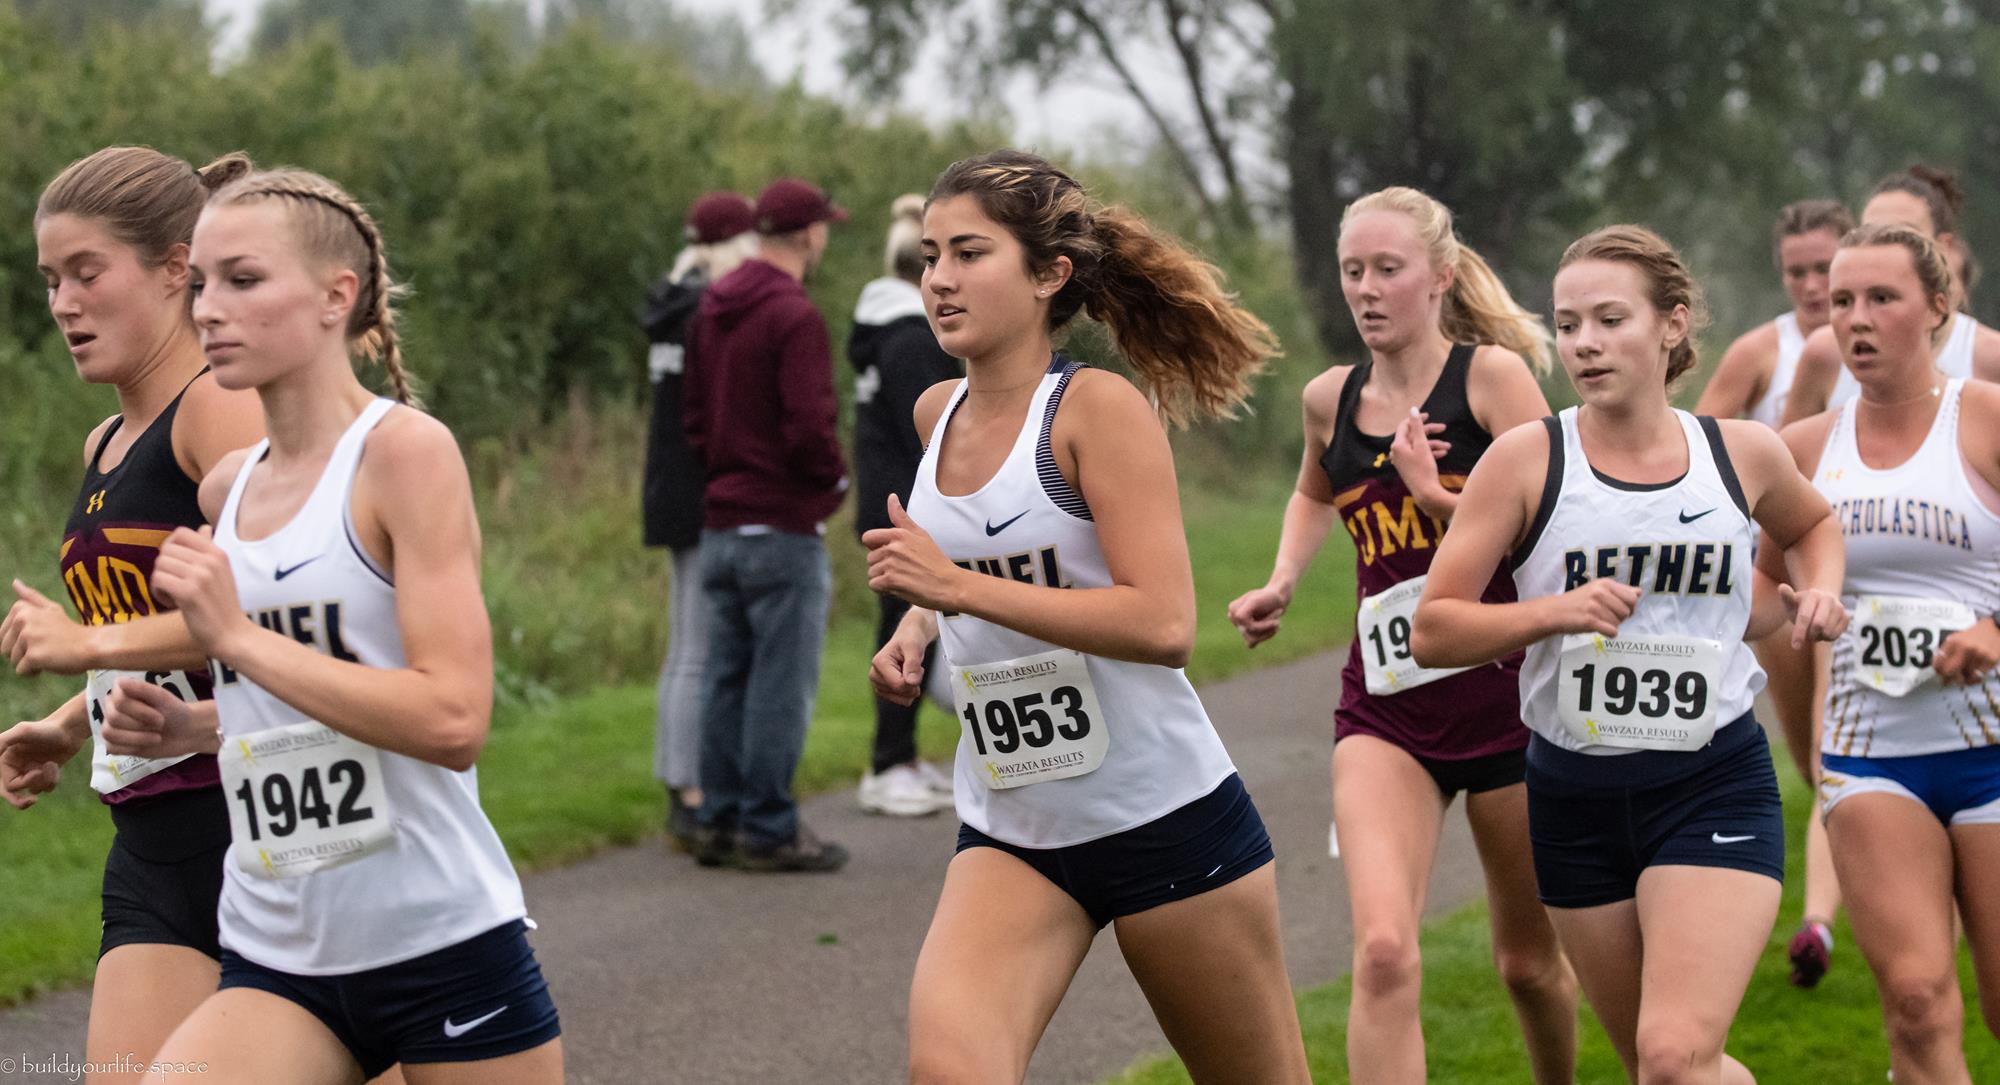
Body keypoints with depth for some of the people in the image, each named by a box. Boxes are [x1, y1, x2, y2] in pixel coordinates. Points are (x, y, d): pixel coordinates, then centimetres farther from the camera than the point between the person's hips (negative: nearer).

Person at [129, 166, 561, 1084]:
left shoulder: (408, 451, -10)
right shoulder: (227, 491, 10)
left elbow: (453, 718, -20)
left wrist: (236, 636, -19)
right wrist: (184, 726, 8)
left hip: (445, 948, -5)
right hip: (276, 964, 5)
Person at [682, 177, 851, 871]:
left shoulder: (711, 308, 11)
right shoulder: (794, 317, -16)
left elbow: (692, 410, 15)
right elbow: (809, 425, -21)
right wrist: (835, 477, -4)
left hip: (719, 525, 8)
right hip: (783, 528, -8)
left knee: (727, 677, 12)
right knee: (781, 683, -3)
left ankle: (719, 821, 15)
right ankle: (768, 828, -1)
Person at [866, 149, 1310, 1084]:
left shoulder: (1098, 409, -13)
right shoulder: (937, 413, 6)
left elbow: (1164, 623, -24)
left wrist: (957, 586, -25)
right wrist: (917, 625, 8)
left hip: (1165, 820, -5)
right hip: (1010, 835, 5)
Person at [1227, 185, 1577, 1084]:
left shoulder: (1491, 375, -7)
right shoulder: (1330, 400, 7)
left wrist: (1441, 497, -26)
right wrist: (1281, 584, 15)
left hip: (1508, 697, -2)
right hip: (1384, 712, 2)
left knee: (1530, 961, 15)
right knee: (1383, 953, -20)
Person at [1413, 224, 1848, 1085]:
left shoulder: (1744, 454, 0)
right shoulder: (1527, 459, -6)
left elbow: (1810, 525, 25)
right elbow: (1431, 630, -7)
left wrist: (1815, 593, 5)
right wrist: (1554, 611, -21)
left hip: (1714, 788, -1)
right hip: (1576, 794, 1)